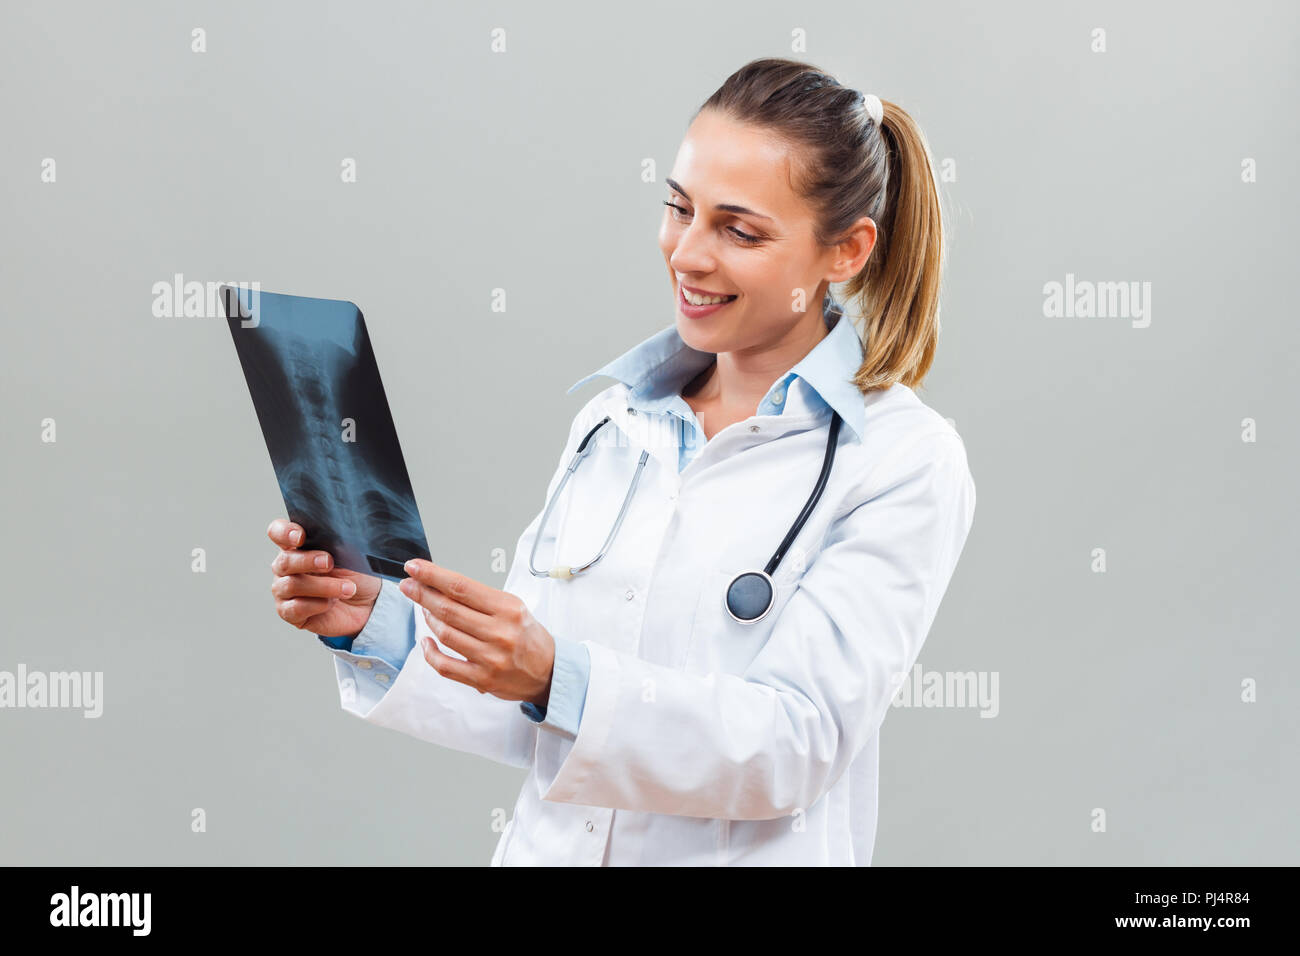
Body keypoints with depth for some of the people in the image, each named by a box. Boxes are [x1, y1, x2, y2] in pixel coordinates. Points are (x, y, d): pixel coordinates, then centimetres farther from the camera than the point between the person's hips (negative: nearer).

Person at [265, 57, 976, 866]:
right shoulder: (612, 424, 8)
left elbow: (794, 743, -14)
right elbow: (533, 721, 9)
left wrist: (558, 679, -25)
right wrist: (378, 625, -6)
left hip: (744, 852, -4)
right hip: (551, 844, 4)